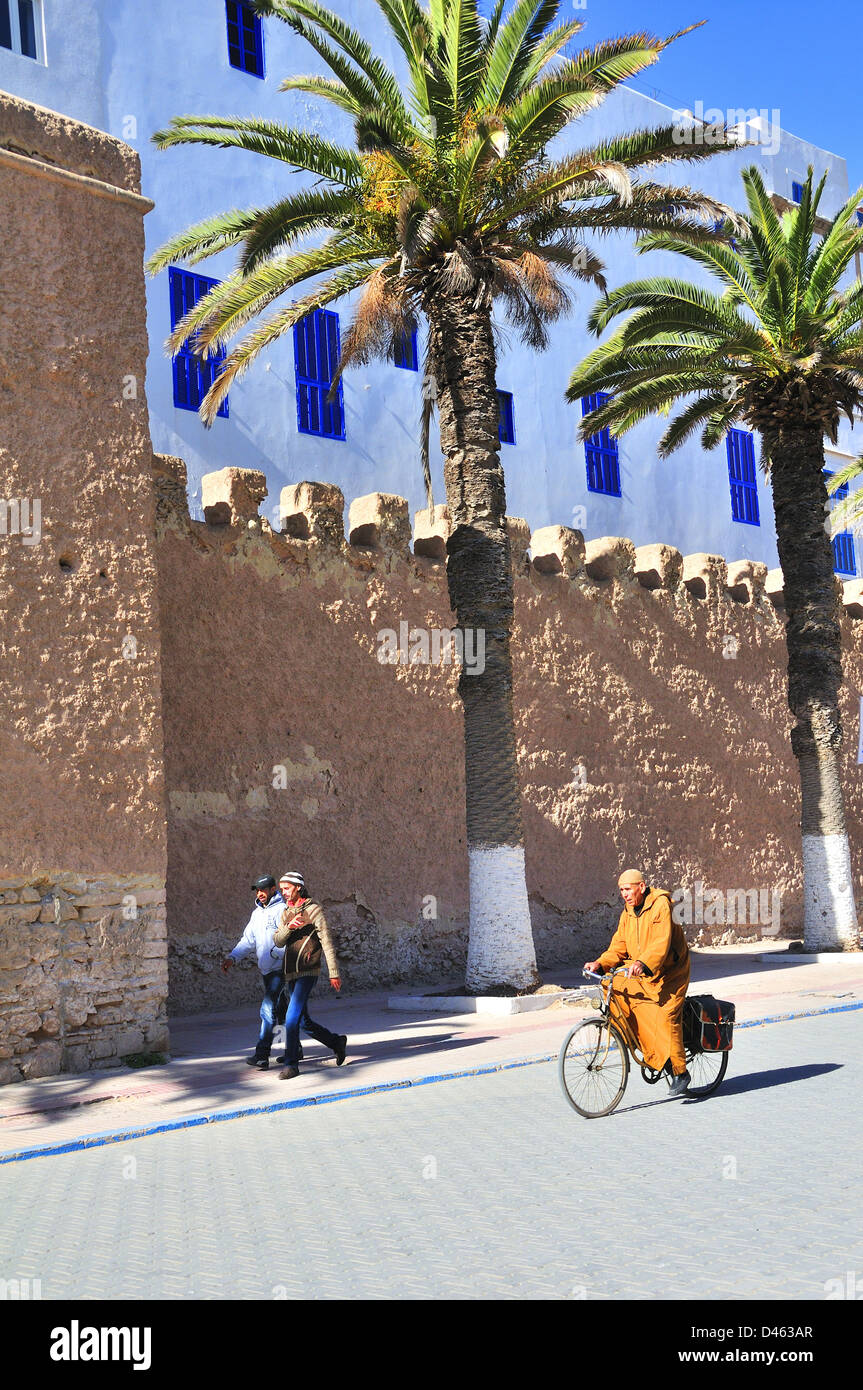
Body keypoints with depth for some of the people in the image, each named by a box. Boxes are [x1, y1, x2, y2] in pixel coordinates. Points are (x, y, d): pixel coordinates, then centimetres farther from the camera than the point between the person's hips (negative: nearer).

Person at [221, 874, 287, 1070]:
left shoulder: (281, 910, -10)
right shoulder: (257, 912, 16)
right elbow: (248, 940, 15)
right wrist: (232, 957, 1)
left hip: (280, 967, -9)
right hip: (266, 969, 9)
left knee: (268, 1009, -15)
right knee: (279, 1009, 16)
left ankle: (262, 1055, -16)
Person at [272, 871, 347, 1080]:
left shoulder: (314, 910, -6)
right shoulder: (287, 912, 14)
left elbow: (327, 942, -8)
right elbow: (278, 941, 4)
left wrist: (334, 973, -12)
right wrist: (289, 926, -17)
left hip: (307, 972, -7)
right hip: (290, 974, 7)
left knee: (292, 1017, -16)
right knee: (304, 1022, 11)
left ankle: (291, 1064, -9)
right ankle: (336, 1042, 31)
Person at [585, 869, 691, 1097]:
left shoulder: (661, 905, -16)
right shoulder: (628, 913, 8)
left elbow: (661, 943, -28)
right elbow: (618, 947, 5)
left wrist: (642, 963, -44)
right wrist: (599, 964, -12)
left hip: (669, 975, -7)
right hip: (640, 975, 7)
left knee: (666, 1017, -18)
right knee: (614, 988, -12)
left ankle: (679, 1072, -3)